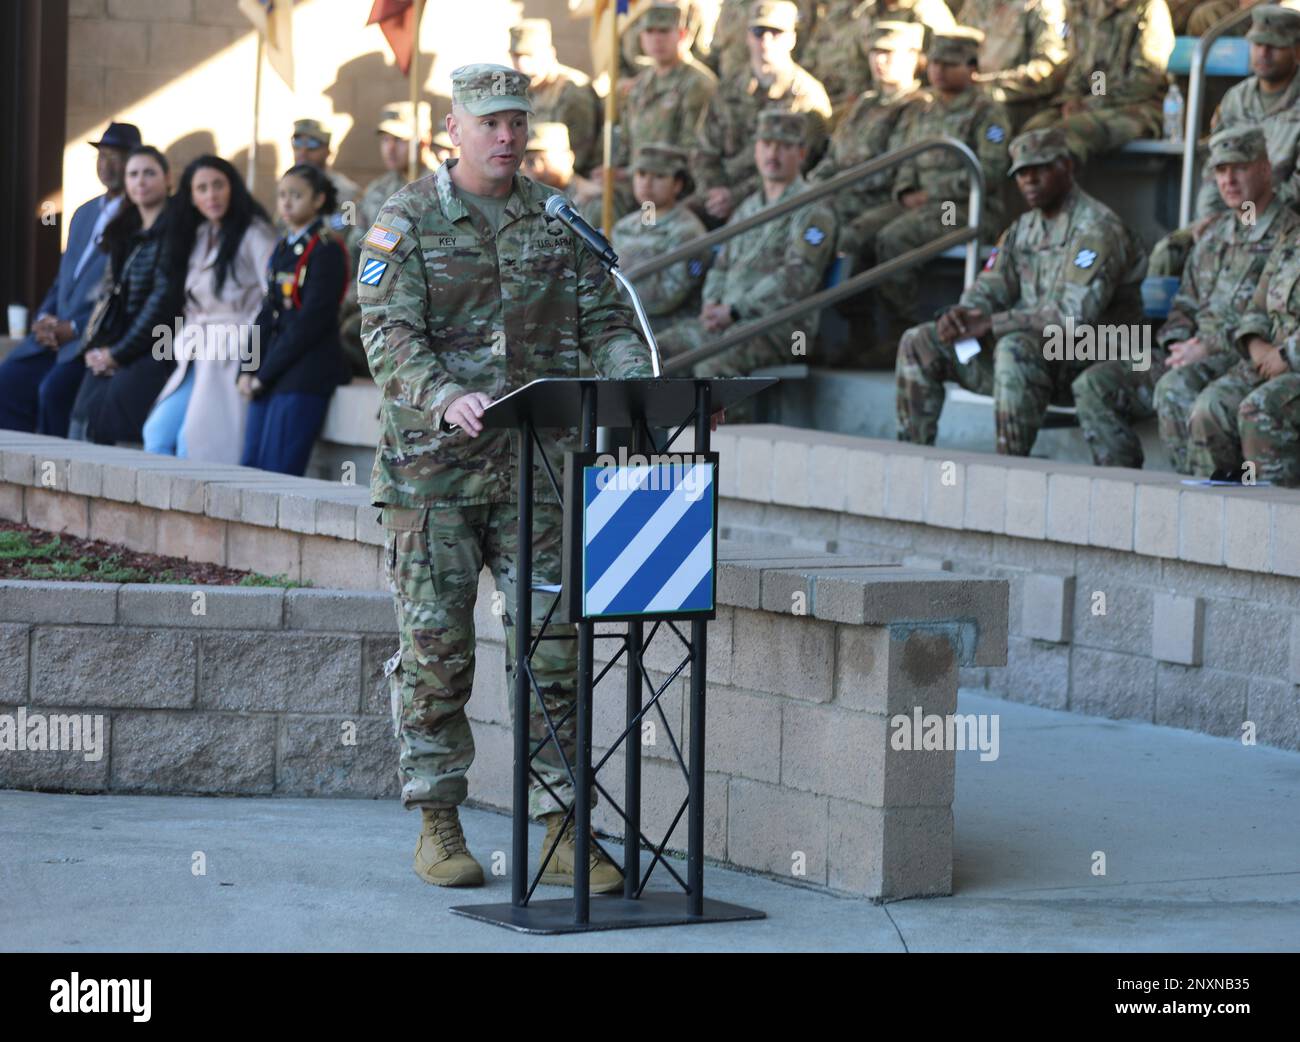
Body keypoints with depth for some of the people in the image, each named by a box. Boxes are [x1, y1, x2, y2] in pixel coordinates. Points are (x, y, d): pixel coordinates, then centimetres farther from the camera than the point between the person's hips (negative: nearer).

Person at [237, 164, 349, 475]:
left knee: (278, 470, -12)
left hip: (306, 371, -8)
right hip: (270, 376, 8)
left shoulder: (326, 249, -7)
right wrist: (248, 370, 2)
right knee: (250, 467, 4)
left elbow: (312, 319, -14)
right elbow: (267, 315, 15)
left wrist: (264, 372, -13)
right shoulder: (283, 248, 17)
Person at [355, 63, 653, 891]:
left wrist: (639, 386, -10)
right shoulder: (408, 223, -2)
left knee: (552, 644, 0)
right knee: (436, 646, 2)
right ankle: (438, 828, 11)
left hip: (536, 465, 3)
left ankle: (564, 830, 4)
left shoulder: (561, 220, 10)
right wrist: (445, 399, -30)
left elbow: (606, 322, 10)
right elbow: (390, 336, -12)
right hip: (433, 469, -3)